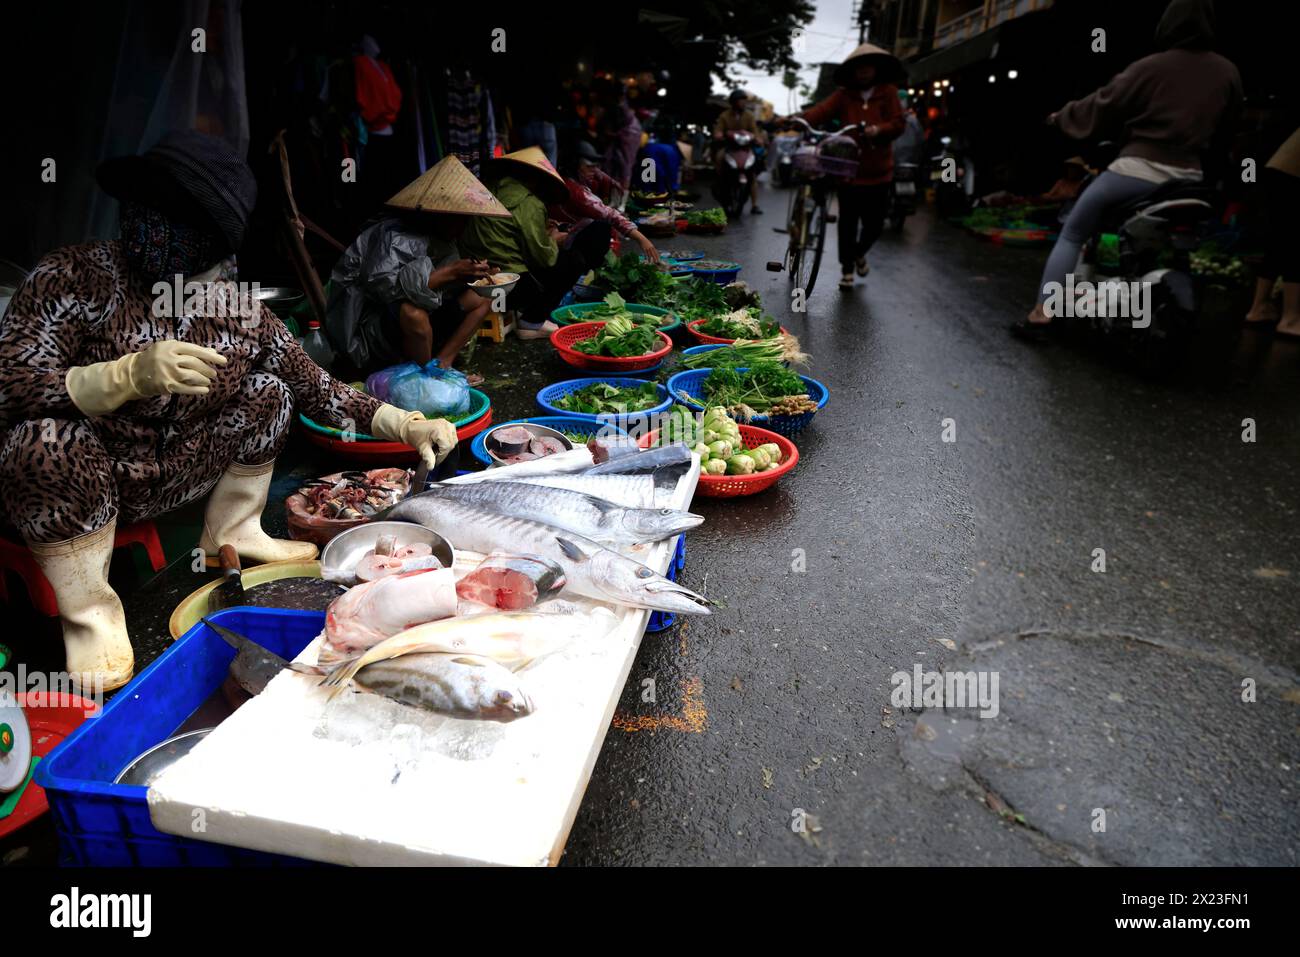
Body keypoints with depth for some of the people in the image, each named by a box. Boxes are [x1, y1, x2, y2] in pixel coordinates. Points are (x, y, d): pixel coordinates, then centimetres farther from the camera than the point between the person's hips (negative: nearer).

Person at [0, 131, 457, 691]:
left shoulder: (237, 311, -5)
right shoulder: (72, 279, -16)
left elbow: (316, 389, -3)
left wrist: (407, 426, -13)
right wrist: (130, 375, -41)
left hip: (172, 478, 4)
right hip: (77, 481, -4)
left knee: (267, 391, -3)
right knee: (48, 439, -36)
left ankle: (231, 532, 8)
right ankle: (90, 610, -14)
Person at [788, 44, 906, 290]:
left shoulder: (888, 93, 4)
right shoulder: (844, 95, 3)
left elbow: (898, 124, -5)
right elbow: (821, 111, -12)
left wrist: (878, 130, -26)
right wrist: (796, 119, -31)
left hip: (877, 171, 1)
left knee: (874, 224, 6)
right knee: (848, 221, 2)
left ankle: (859, 253, 37)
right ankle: (847, 267, 19)